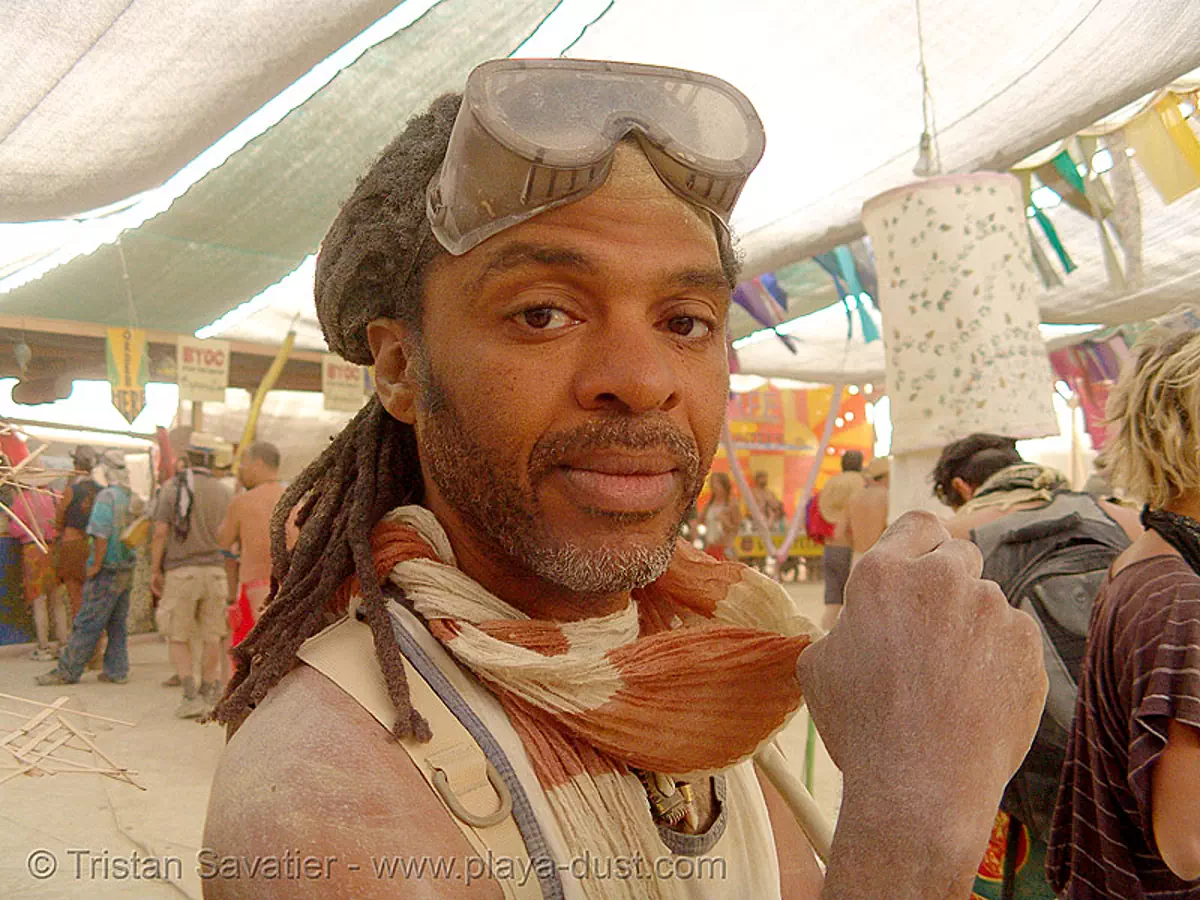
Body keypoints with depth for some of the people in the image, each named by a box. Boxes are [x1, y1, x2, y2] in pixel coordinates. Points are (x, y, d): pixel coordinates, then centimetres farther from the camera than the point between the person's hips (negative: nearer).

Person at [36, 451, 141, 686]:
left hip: (107, 570, -7)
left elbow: (101, 535, -19)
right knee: (117, 624, 12)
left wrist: (96, 565, -13)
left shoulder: (106, 497, -14)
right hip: (127, 569, 7)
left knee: (87, 623, -2)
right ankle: (116, 671, 14)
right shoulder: (134, 498, 7)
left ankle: (66, 671, 5)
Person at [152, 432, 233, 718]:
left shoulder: (172, 487, -5)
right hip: (214, 569, 2)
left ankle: (191, 697, -3)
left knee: (178, 639, 7)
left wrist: (154, 570, -2)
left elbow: (161, 532, -10)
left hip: (180, 571, -2)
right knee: (211, 638, 10)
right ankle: (208, 697, 15)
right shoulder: (223, 492, 3)